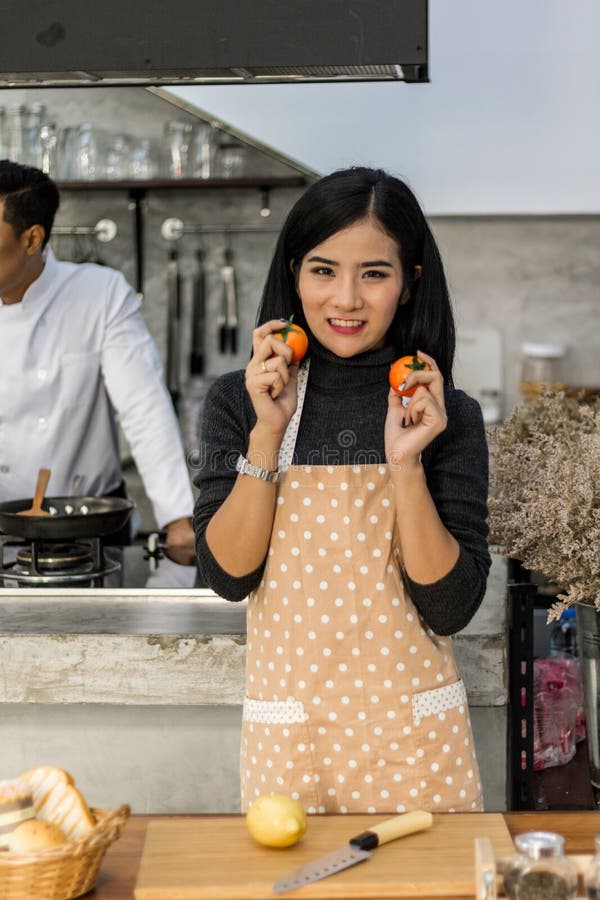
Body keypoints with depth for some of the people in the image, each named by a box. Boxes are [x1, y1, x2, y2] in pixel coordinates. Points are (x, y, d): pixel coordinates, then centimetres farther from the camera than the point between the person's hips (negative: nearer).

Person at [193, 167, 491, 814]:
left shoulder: (450, 415, -5)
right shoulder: (238, 402, -3)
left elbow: (450, 608, -10)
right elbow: (227, 574, -8)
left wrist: (406, 463, -20)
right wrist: (267, 432, -17)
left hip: (414, 736, 0)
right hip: (287, 733, 0)